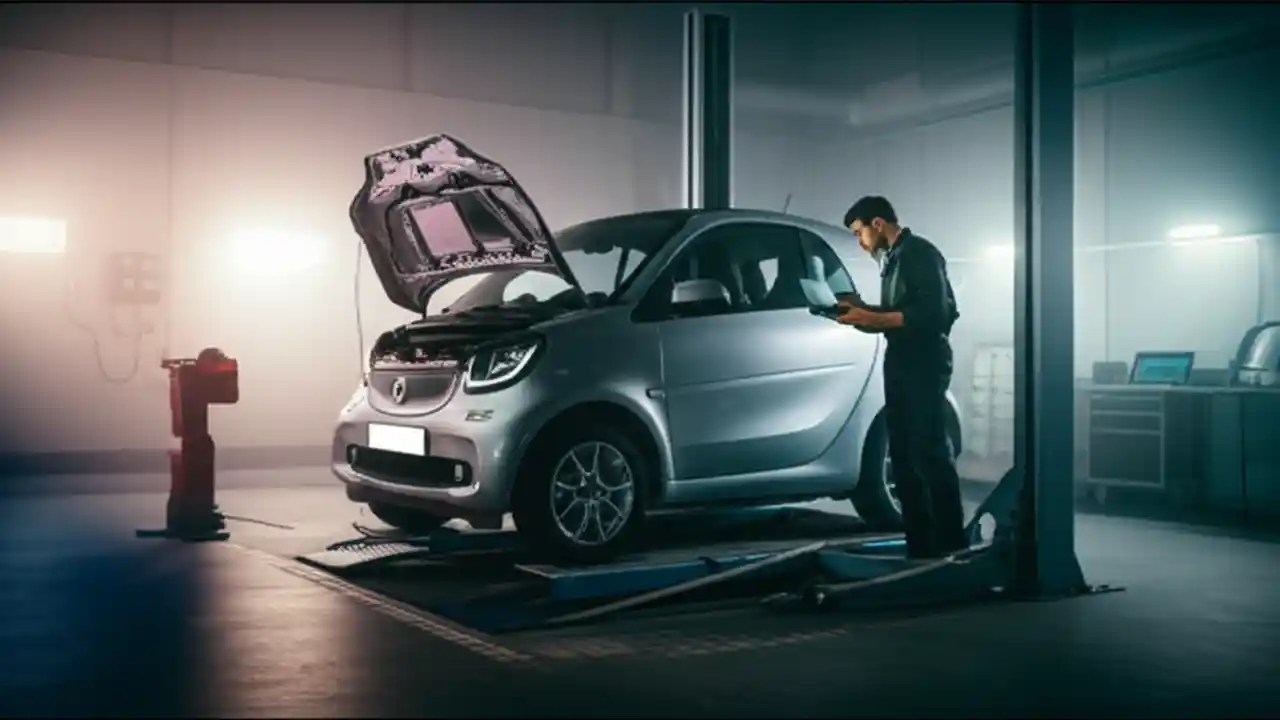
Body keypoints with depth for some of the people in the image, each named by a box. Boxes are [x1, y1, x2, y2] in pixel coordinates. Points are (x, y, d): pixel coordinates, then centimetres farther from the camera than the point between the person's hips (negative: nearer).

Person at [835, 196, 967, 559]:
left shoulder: (920, 253, -9)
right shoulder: (893, 259, 18)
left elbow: (932, 313, -20)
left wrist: (873, 319, -21)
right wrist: (863, 310, 5)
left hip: (925, 368, -10)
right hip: (900, 367, 10)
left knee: (931, 455, -10)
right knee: (904, 458, 8)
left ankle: (951, 544, -7)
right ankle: (921, 545, 12)